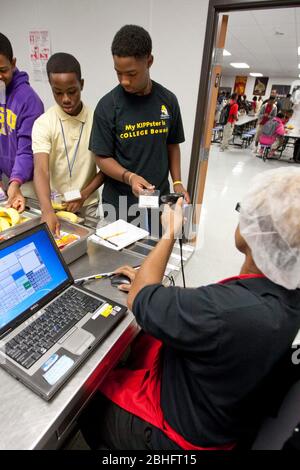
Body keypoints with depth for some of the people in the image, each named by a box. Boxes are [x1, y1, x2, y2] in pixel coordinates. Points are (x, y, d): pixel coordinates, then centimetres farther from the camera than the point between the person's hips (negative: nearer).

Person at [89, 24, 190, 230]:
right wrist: (129, 177, -24)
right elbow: (103, 158, -7)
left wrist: (177, 182, 0)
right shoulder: (107, 106, -9)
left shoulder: (168, 100, 1)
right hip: (119, 205, -2)